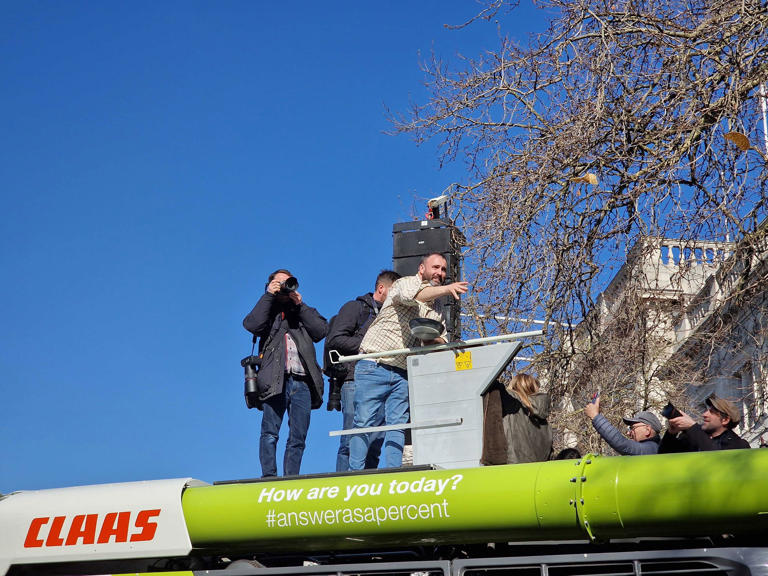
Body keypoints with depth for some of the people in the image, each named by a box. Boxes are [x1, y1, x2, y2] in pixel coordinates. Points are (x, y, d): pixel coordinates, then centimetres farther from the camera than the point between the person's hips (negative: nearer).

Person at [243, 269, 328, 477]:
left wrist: (300, 304, 5)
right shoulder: (268, 310, 19)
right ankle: (269, 478, -10)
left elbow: (321, 331, 5)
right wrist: (269, 295, 1)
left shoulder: (304, 312, 25)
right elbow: (252, 325, -5)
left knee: (298, 438, 0)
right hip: (275, 380, -2)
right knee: (270, 433, -10)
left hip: (303, 382, 3)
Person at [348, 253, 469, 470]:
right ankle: (355, 474, -3)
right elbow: (411, 295, -27)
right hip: (374, 367, -6)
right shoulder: (406, 283, -2)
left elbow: (442, 341, 18)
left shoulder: (437, 308, 18)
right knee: (364, 422, -7)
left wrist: (433, 338, -7)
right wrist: (446, 289, -41)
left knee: (398, 424, -1)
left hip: (403, 373, 6)